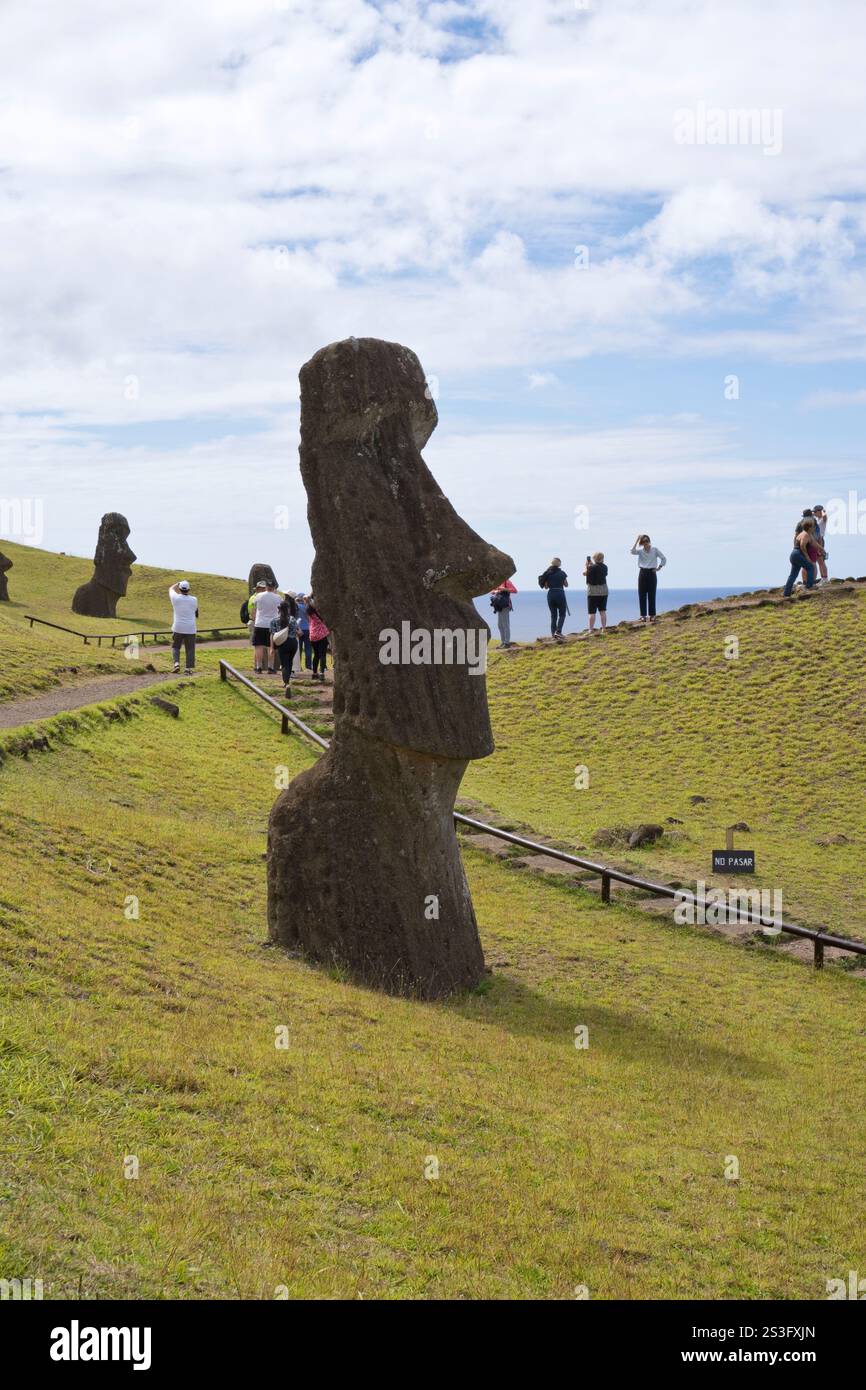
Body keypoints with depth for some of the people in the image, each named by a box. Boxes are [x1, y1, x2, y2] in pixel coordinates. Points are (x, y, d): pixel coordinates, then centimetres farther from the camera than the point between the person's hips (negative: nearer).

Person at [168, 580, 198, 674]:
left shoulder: (176, 598, -7)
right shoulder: (194, 600, -5)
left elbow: (171, 588, 15)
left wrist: (179, 582, 30)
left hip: (178, 628, 0)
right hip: (190, 629, 0)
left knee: (175, 647, 16)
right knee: (190, 649, 7)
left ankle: (176, 663, -3)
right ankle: (189, 668, 5)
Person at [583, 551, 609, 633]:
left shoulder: (592, 568, -15)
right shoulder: (605, 567, 2)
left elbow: (585, 573, 1)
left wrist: (586, 564, 15)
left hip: (593, 592, -5)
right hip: (604, 591, 5)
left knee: (592, 612, -4)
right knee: (602, 611, 10)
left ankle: (590, 630, -7)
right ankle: (604, 629, 9)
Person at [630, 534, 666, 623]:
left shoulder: (655, 549, 1)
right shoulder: (640, 550, 2)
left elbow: (664, 559, 7)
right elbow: (633, 552, -19)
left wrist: (659, 568, -1)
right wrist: (637, 541, -18)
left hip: (652, 573, -1)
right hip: (643, 573, 1)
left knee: (652, 595, 0)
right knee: (642, 595, -1)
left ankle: (652, 615, 3)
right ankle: (643, 615, 2)